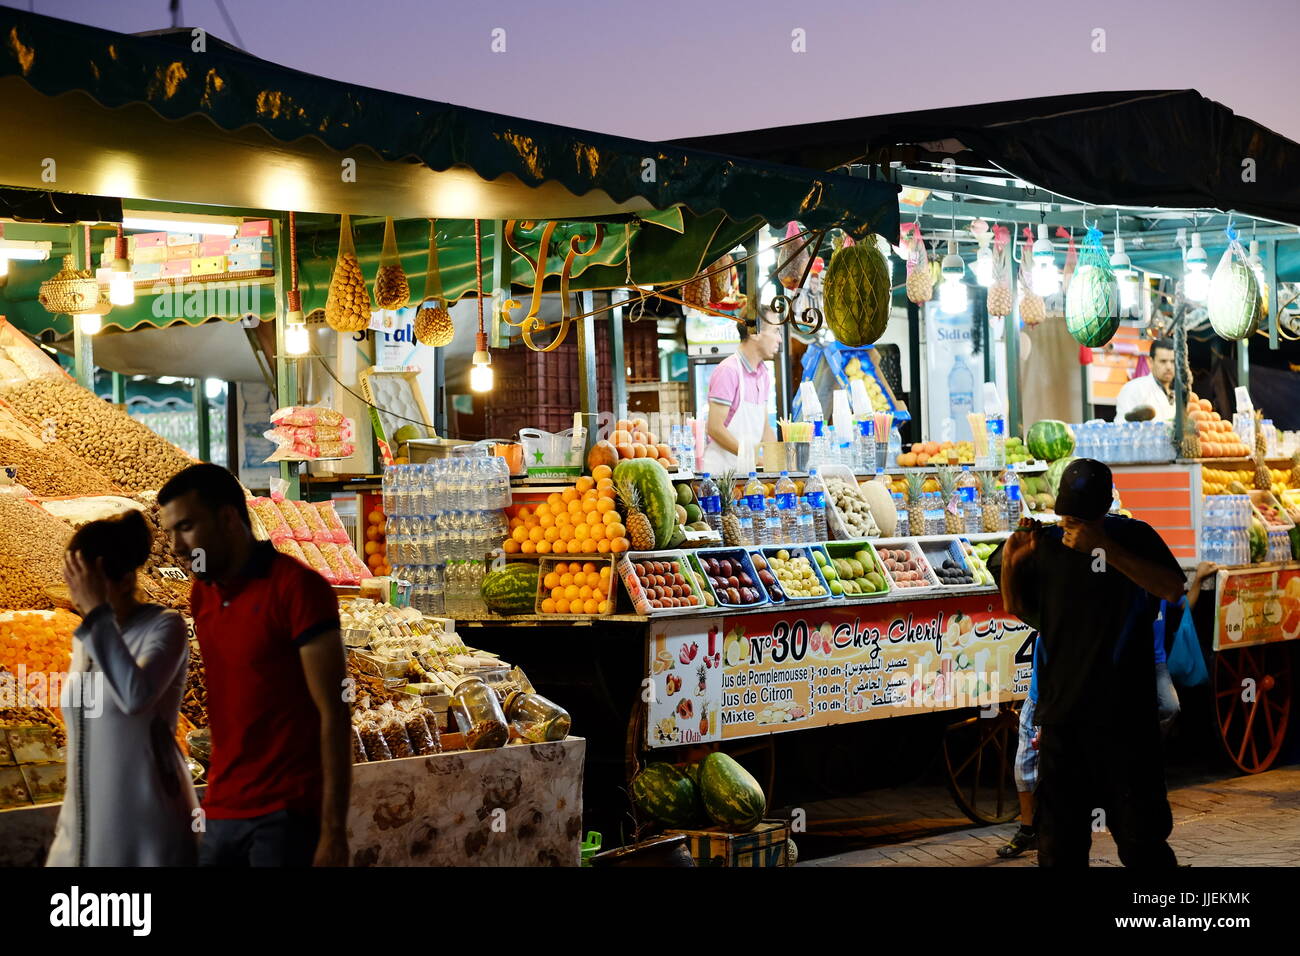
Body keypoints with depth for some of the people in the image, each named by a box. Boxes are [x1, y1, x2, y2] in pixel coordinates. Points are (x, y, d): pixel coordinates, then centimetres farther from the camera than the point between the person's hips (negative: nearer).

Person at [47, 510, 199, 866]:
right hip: (90, 823, 7)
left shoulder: (164, 627, -9)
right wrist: (69, 815, 19)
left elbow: (136, 696, -29)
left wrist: (99, 612, -25)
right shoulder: (84, 639, 11)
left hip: (147, 823, -7)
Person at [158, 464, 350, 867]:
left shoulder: (297, 587, -9)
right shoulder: (201, 596, 12)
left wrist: (334, 831, -16)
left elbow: (333, 714, -12)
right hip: (223, 814, 7)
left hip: (289, 816, -6)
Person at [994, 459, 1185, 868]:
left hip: (1125, 714, -4)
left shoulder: (1134, 537, -3)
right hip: (1061, 713, 4)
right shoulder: (1046, 544, 7)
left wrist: (1107, 549, -25)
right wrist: (1010, 561, -2)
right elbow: (1016, 608, 17)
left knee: (1141, 840, 0)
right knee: (1059, 839, 8)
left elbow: (1172, 589, -19)